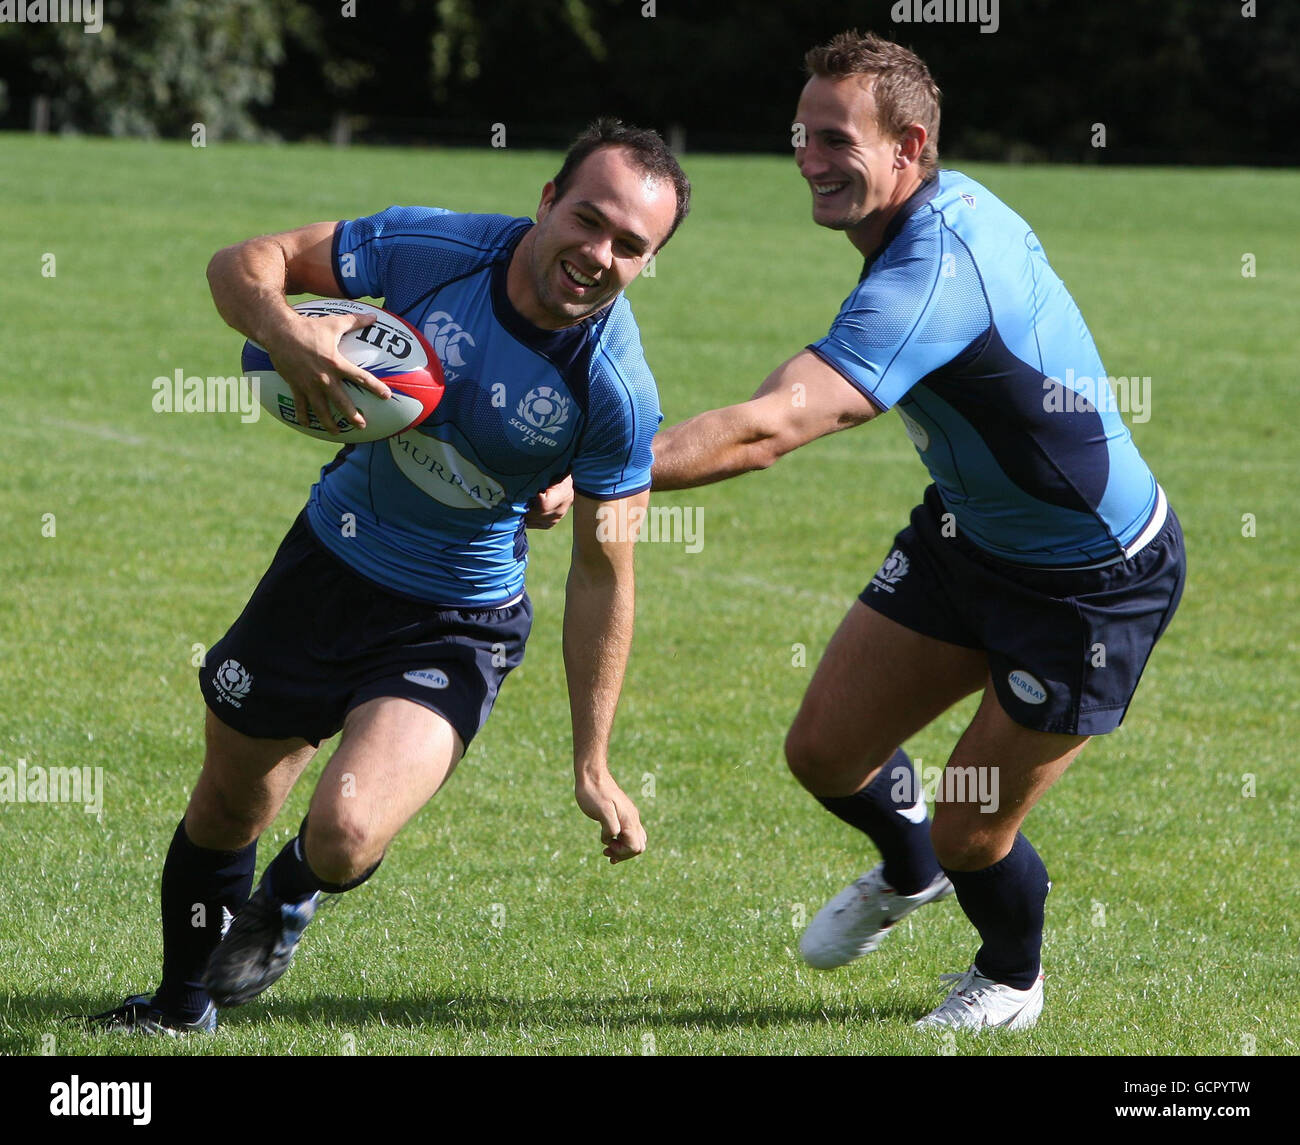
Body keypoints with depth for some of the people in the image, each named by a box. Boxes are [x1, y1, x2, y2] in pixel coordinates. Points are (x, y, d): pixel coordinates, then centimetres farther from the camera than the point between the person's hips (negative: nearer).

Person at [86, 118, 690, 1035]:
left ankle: (293, 896, 17)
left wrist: (592, 766, -9)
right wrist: (284, 330, -32)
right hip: (328, 563, 3)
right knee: (226, 811, 16)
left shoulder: (617, 391, -22)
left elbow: (602, 575, -12)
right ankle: (182, 1005, 46)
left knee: (345, 836, -23)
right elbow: (245, 261, -8)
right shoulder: (430, 248, -18)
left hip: (454, 632, -3)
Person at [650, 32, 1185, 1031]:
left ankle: (1011, 979, 33)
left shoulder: (934, 273, -36)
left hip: (1099, 582, -9)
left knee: (970, 836, -2)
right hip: (969, 531, 9)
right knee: (826, 753, 8)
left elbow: (767, 429, -44)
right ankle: (907, 869, 43)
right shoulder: (953, 205, -6)